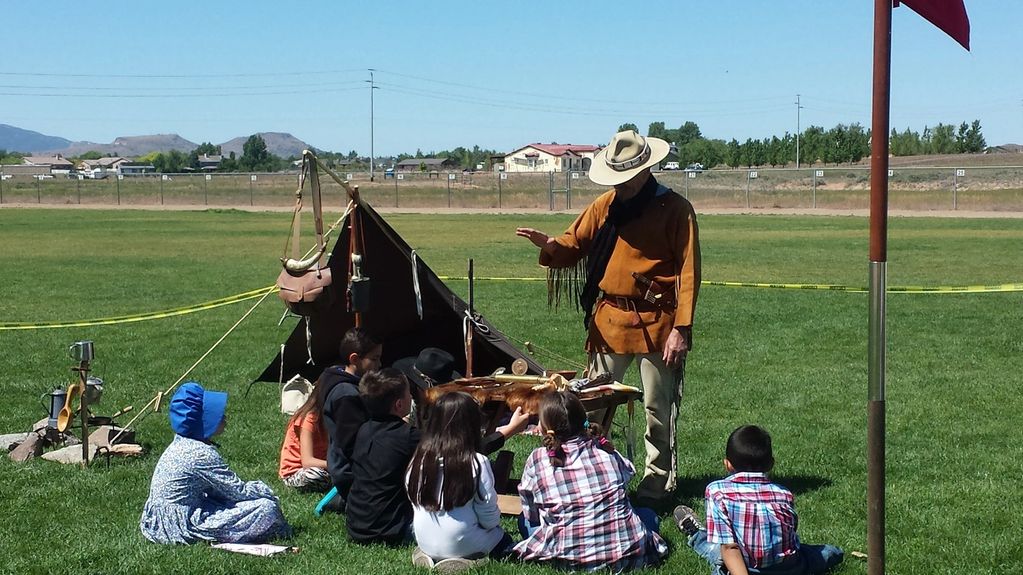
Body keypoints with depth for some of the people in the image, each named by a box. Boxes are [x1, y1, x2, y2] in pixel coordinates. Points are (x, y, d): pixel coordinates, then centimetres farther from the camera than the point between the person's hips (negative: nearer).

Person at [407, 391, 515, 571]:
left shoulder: (418, 459, -7)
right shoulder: (477, 463, -19)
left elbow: (415, 502, 4)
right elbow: (489, 517, -13)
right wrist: (495, 521, 9)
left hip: (425, 542, 5)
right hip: (461, 544, -4)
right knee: (504, 539, 24)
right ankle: (468, 562, 8)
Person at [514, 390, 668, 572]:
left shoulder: (536, 461, -2)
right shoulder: (606, 450, 4)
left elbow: (530, 514, 7)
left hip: (570, 559, -2)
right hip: (627, 552, 2)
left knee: (525, 521, 24)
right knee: (648, 514, 33)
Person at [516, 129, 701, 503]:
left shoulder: (675, 209, -7)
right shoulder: (605, 205, 7)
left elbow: (688, 273, -10)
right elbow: (574, 246, 6)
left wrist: (682, 329, -16)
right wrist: (549, 246, -19)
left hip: (655, 325, -4)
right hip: (609, 321, 4)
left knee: (657, 409, 7)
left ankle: (656, 483, 19)